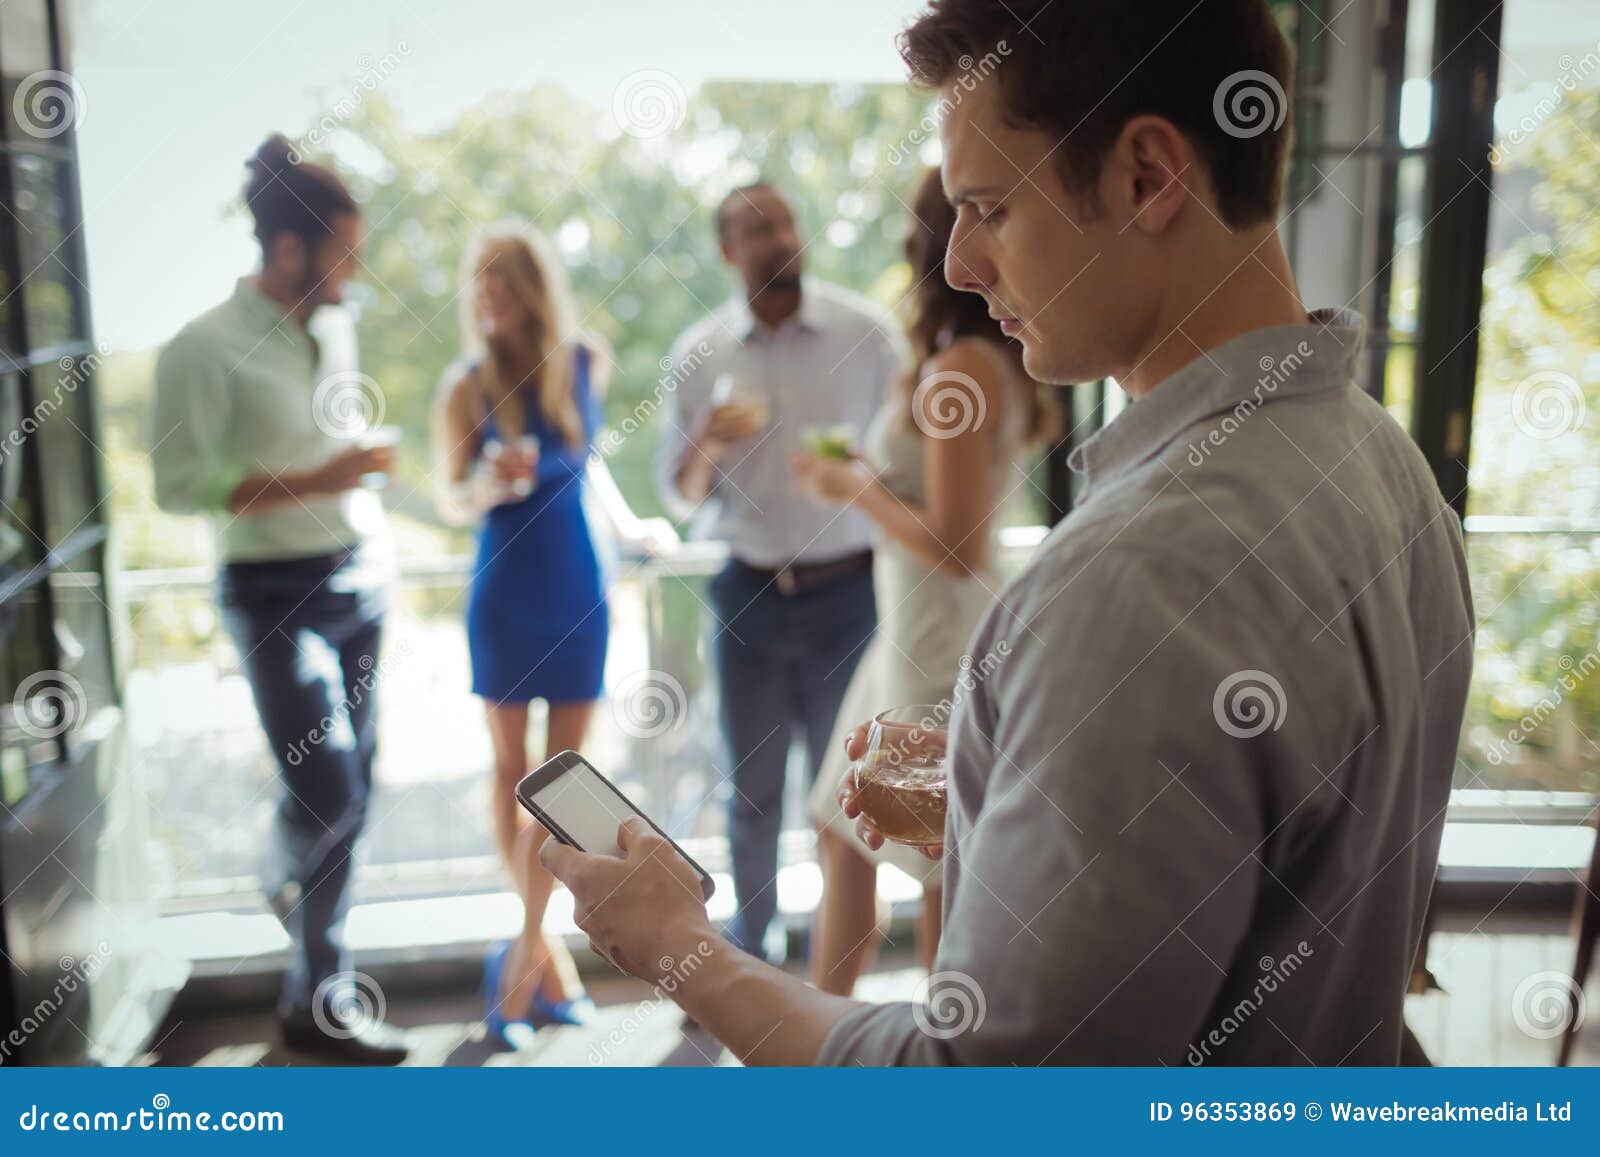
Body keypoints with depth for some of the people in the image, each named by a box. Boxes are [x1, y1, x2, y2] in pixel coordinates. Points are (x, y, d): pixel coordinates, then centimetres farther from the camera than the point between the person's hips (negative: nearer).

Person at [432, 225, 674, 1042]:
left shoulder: (587, 363, 0)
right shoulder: (467, 388, -8)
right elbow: (449, 501, -3)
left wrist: (628, 524, 16)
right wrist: (489, 487, -24)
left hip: (578, 591, 2)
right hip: (505, 597, -2)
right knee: (511, 768, 7)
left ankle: (527, 950, 13)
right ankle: (546, 950, 22)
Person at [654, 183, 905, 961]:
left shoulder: (865, 332, -1)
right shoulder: (699, 354, 4)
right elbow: (680, 495, 5)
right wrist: (708, 443, -13)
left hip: (849, 590, -1)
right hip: (748, 595, 2)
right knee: (751, 792, 10)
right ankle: (750, 954, 28)